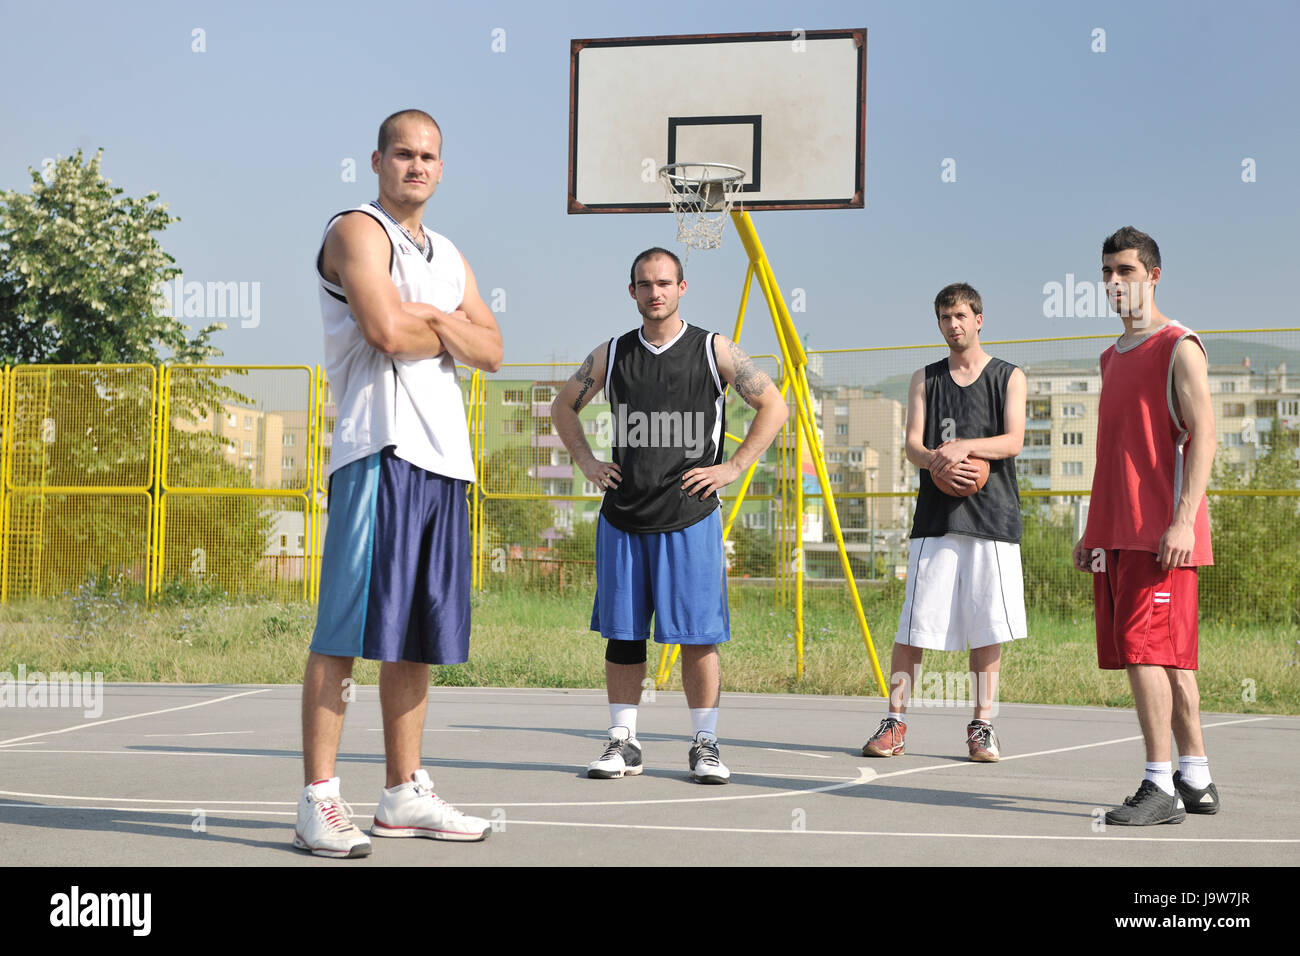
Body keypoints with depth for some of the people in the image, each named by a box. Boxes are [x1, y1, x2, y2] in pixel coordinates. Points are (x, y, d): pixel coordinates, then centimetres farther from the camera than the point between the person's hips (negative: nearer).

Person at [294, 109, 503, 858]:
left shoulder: (449, 257, 23)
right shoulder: (358, 232, -2)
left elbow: (491, 350, 13)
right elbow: (386, 329, -18)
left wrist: (436, 320, -5)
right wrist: (450, 332, 1)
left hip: (445, 458, 8)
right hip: (381, 451, -8)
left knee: (419, 635, 11)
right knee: (347, 632, -9)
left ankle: (405, 796, 18)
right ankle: (320, 801, -7)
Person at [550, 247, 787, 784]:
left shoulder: (714, 351, 0)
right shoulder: (611, 356, 7)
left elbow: (774, 407, 4)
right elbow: (563, 407, 22)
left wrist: (734, 466, -3)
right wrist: (586, 462, 10)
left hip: (690, 517, -2)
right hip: (622, 515, 3)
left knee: (698, 635, -1)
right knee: (622, 633, 5)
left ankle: (705, 744, 8)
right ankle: (623, 743, 13)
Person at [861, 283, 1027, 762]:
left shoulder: (1009, 377, 8)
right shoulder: (924, 379, 13)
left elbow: (1013, 441, -5)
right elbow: (912, 444, 3)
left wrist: (964, 446, -22)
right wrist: (938, 463, -20)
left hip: (992, 516, -1)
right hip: (936, 518, 1)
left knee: (987, 627, 0)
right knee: (912, 624, -2)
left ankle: (981, 727, 10)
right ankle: (894, 723, 4)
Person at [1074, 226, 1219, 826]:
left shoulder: (1179, 348, -5)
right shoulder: (1112, 358, 20)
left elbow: (1202, 435, -13)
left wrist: (1183, 520, -22)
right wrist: (1092, 529, 19)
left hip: (1161, 533, -8)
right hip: (1117, 532, 8)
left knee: (1144, 648, -13)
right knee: (1167, 655, 10)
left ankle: (1161, 787, -10)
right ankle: (1195, 781, 16)